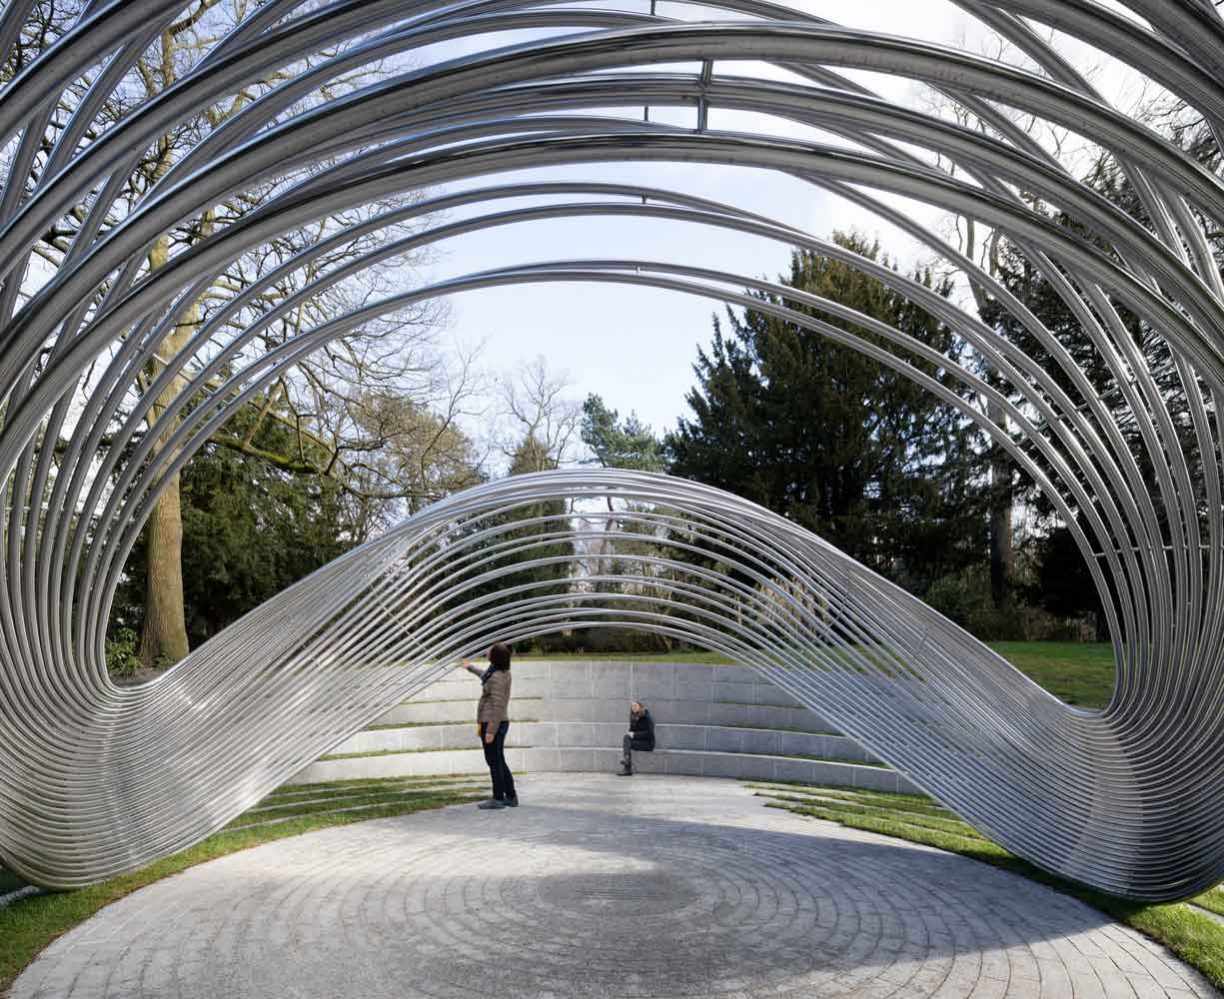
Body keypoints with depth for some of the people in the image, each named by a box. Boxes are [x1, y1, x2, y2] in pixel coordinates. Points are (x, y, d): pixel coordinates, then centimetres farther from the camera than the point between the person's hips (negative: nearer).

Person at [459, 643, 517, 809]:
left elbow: (498, 706, -24)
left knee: (494, 761, -2)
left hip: (491, 724, -10)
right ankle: (511, 797, 18)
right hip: (501, 723, 10)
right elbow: (486, 676, 33)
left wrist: (491, 731, -23)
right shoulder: (503, 672, 9)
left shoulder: (497, 678, -20)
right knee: (499, 761, 15)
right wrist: (470, 668, 48)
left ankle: (498, 799, 5)